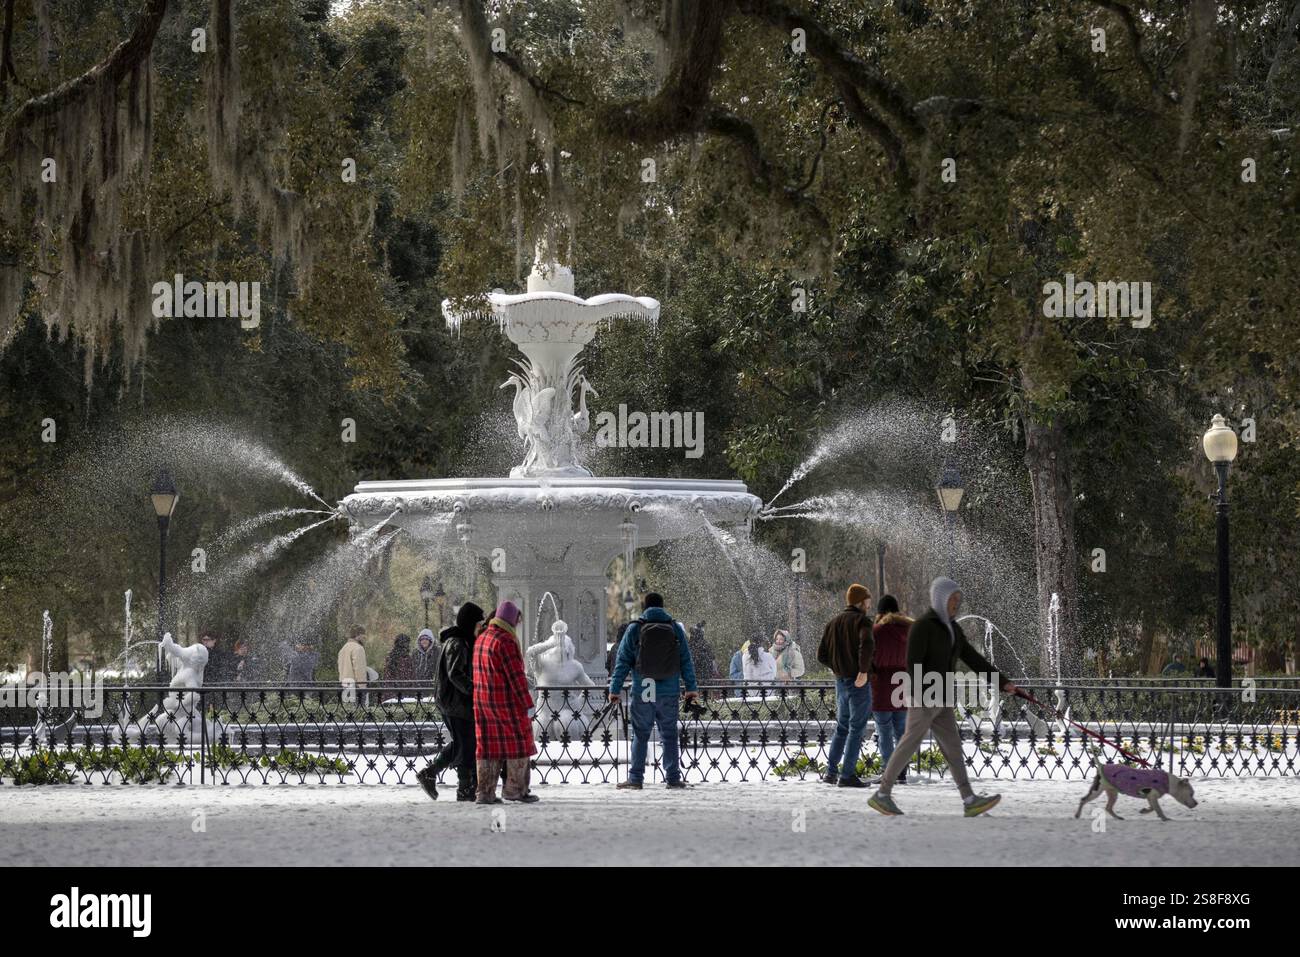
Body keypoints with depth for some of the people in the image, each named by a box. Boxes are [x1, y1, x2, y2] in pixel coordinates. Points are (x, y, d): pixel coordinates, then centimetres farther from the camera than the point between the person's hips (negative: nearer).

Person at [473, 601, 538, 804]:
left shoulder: (481, 639, 11)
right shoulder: (505, 641, -16)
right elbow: (516, 675, -18)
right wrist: (527, 703, -15)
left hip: (483, 701, 8)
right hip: (508, 702, -8)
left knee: (488, 745, 8)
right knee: (518, 742, 4)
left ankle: (485, 792, 6)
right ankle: (515, 788, 4)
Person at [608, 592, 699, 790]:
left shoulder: (634, 629, -2)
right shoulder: (675, 628, 3)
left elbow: (622, 662, -1)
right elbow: (686, 661, 8)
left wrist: (615, 689, 5)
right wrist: (691, 687, 16)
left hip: (642, 693, -1)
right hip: (669, 692, 1)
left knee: (640, 736, 4)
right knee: (669, 735, 8)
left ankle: (635, 779, 2)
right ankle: (673, 777, 6)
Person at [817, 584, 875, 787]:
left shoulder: (833, 622, 12)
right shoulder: (862, 620, -9)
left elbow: (822, 654, 12)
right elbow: (867, 644, -29)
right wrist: (864, 671, -25)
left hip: (841, 681, 7)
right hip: (859, 682, -7)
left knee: (841, 726, 18)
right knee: (856, 728, -1)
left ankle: (830, 771, 15)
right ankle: (847, 775, -4)